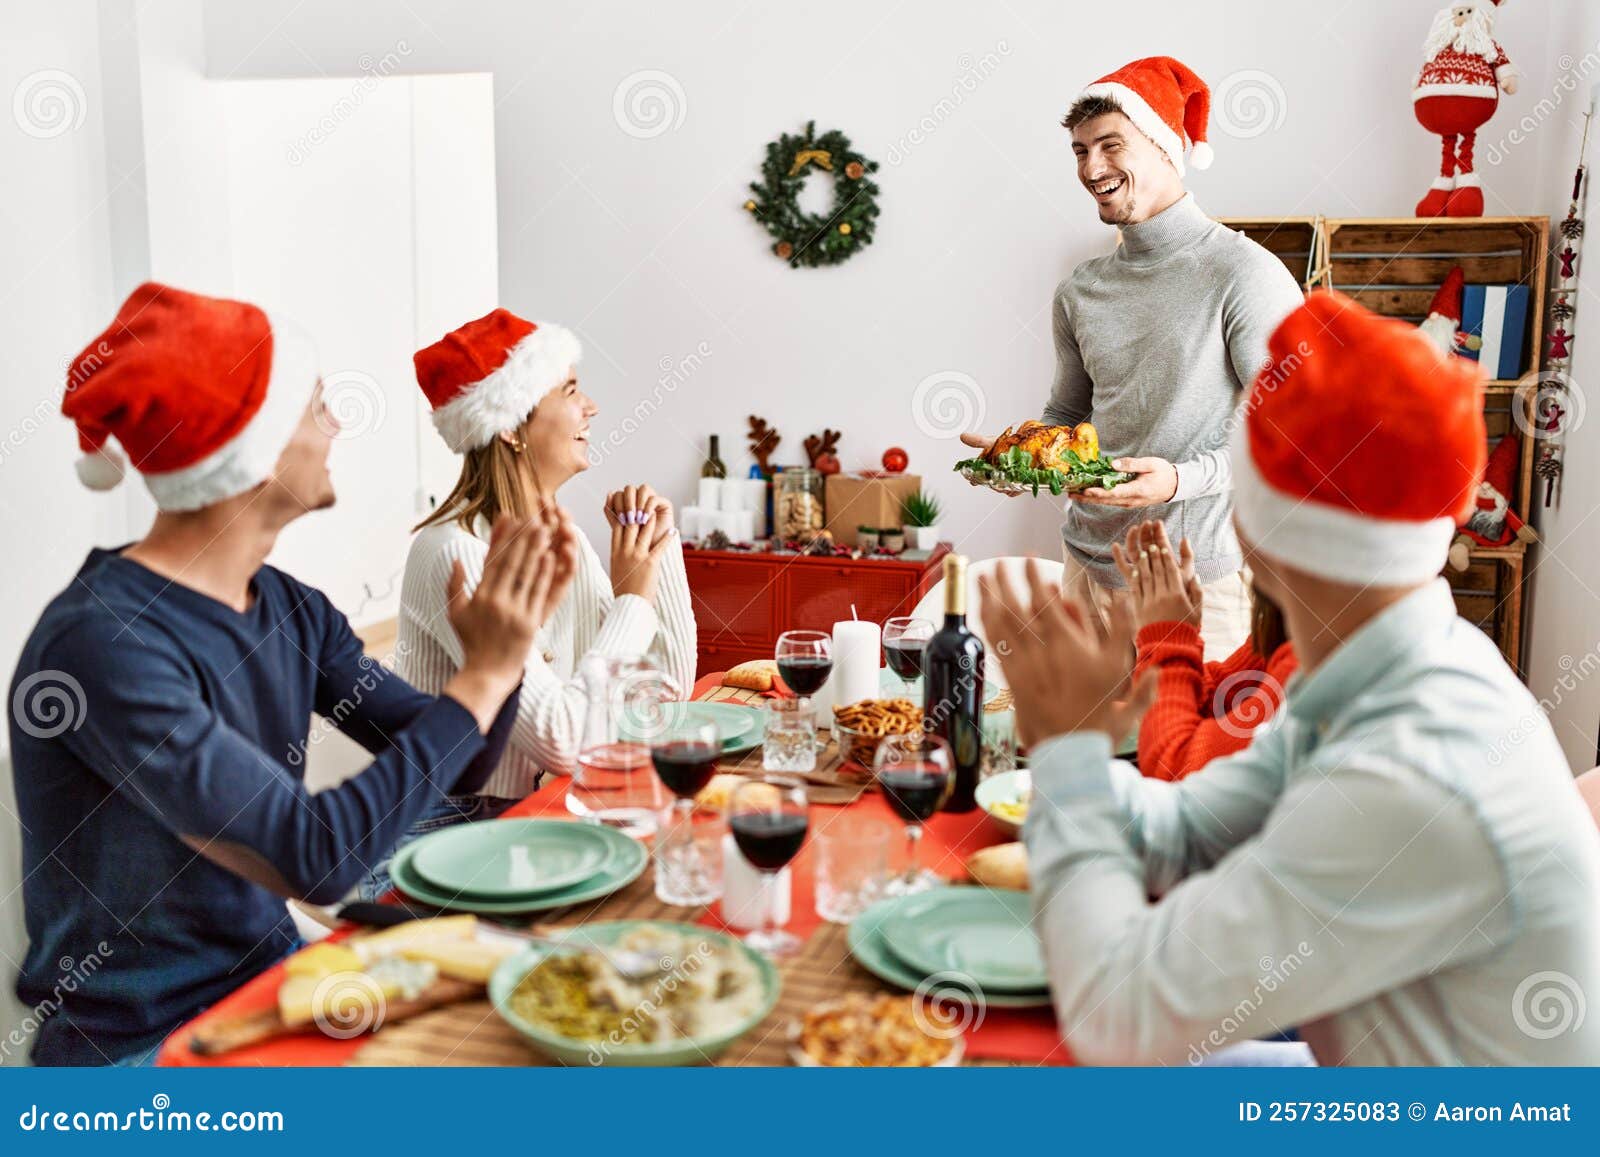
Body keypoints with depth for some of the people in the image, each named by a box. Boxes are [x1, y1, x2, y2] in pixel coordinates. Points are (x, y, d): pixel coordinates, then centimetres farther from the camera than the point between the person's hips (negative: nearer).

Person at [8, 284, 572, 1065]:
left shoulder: (291, 610, -2)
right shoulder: (107, 642, -24)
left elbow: (452, 771, 4)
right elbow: (317, 859, -28)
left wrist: (503, 649, -14)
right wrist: (481, 678, -22)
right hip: (142, 1041, -6)